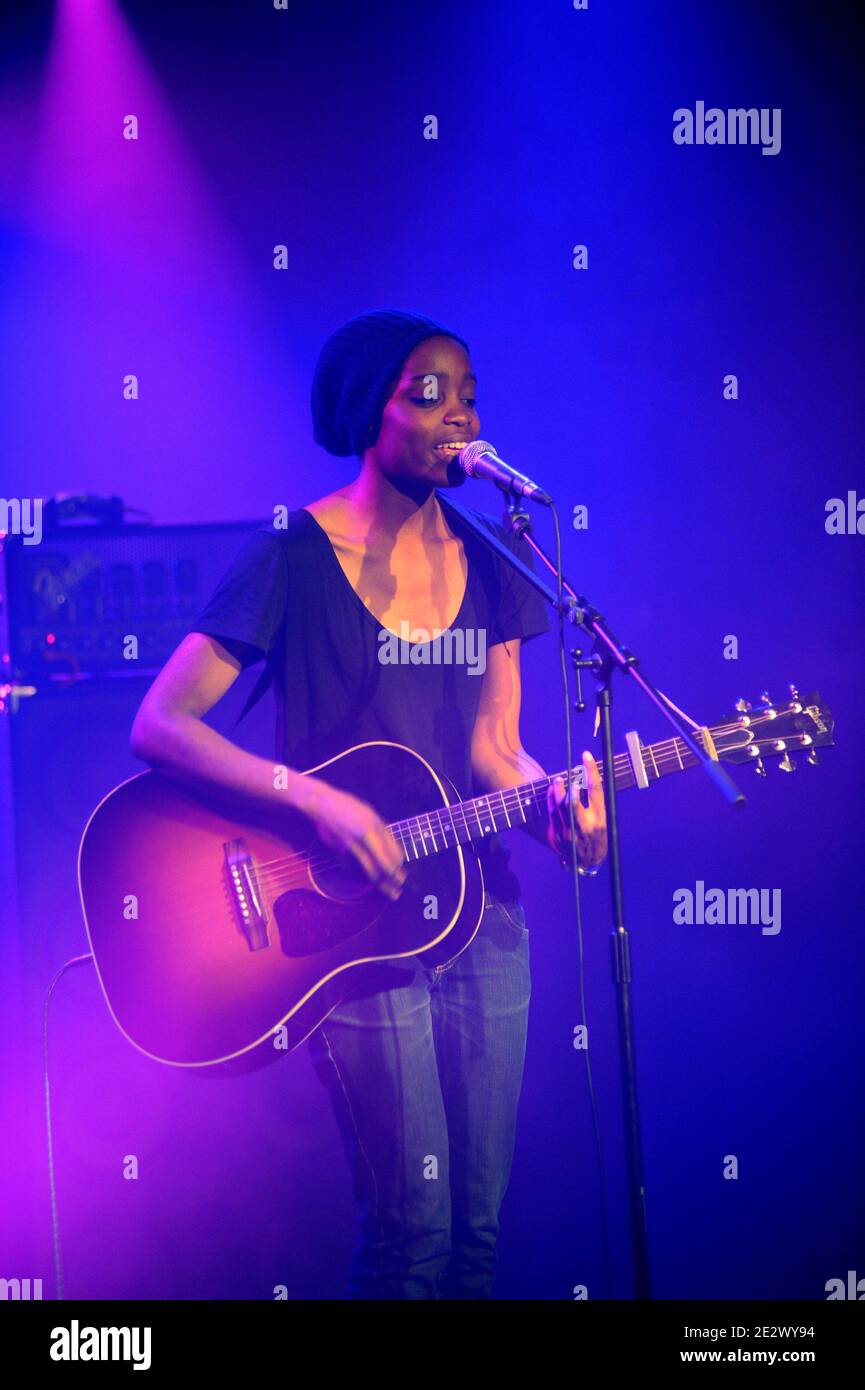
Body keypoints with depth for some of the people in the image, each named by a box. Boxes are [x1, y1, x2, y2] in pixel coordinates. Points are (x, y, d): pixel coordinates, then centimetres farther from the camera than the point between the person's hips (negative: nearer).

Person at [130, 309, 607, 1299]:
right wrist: (316, 800, -22)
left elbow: (493, 748, 11)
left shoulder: (489, 565, 9)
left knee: (481, 1224, 9)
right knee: (413, 1230, -6)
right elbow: (159, 726, -12)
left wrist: (558, 804, -11)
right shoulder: (292, 560, -8)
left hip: (478, 908, 5)